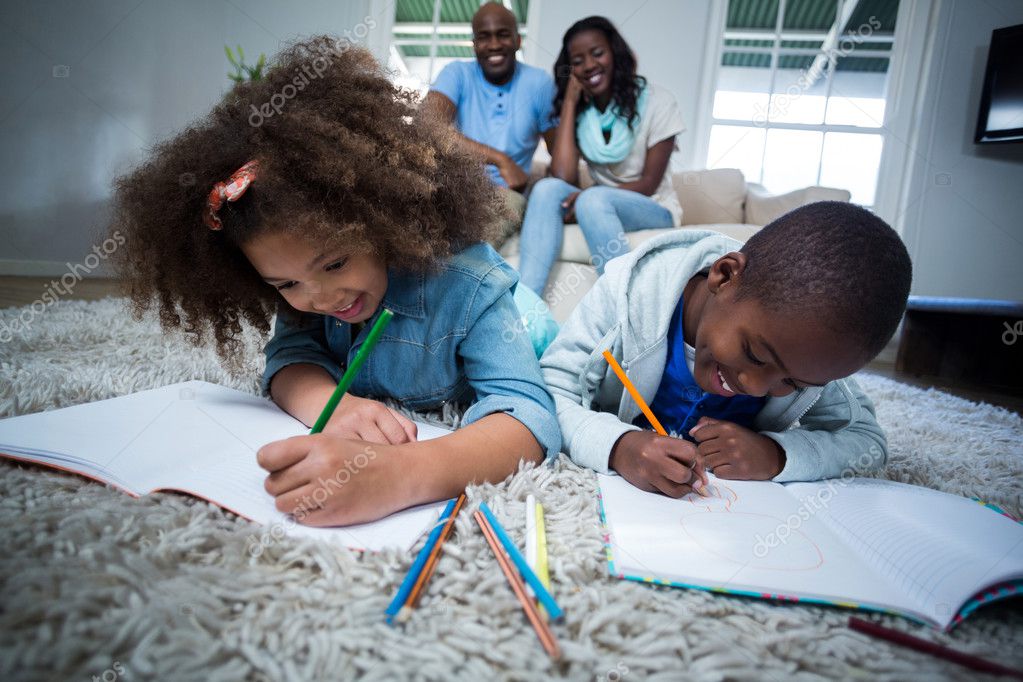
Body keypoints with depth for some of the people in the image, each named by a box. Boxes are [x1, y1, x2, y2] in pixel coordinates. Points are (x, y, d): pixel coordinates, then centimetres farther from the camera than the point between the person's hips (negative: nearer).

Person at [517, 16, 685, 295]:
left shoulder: (657, 102, -7)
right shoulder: (578, 111, 2)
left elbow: (649, 183, -11)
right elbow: (563, 176, -15)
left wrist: (588, 197, -25)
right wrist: (569, 102, -11)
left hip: (654, 209, -3)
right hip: (600, 206, 3)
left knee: (593, 200, -34)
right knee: (547, 189, -26)